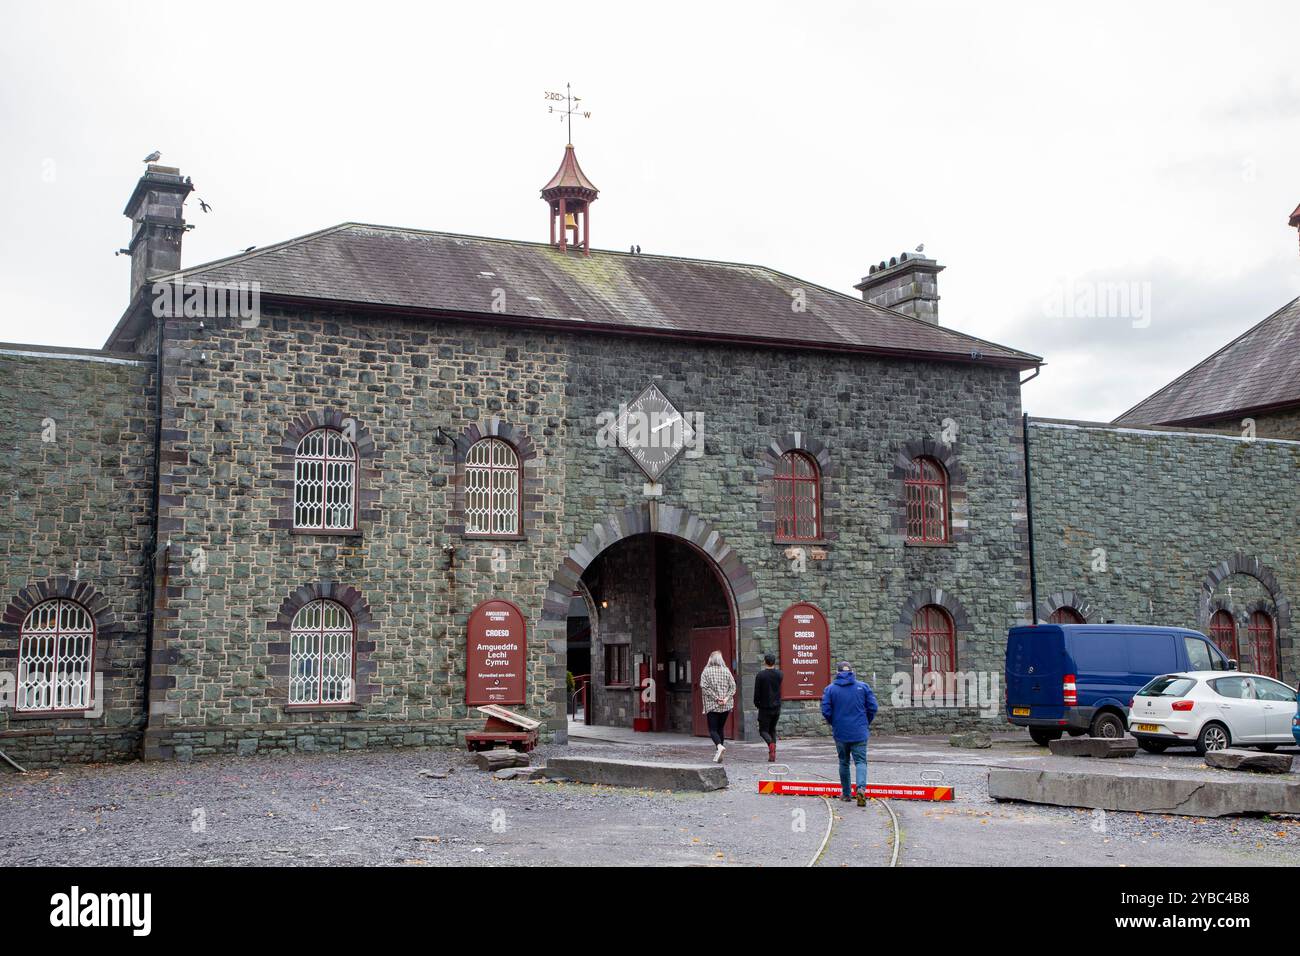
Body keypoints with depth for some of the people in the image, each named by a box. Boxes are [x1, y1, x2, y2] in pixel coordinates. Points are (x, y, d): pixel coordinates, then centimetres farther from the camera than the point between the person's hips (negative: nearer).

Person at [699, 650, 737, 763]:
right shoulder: (726, 671, 5)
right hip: (726, 706, 3)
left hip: (712, 705, -3)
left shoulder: (706, 671, -3)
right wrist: (726, 698, -7)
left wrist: (716, 698, -12)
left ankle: (720, 746, -29)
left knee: (713, 729, -2)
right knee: (721, 728, 14)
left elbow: (705, 687, -12)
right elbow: (733, 686, -1)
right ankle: (719, 754, 14)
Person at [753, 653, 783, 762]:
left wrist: (756, 703, 5)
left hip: (765, 708, -4)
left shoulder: (761, 675, -12)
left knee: (763, 730, 3)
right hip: (777, 707, 4)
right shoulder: (779, 675, 1)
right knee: (772, 729, 16)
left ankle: (771, 744, -26)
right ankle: (772, 754, 8)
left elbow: (757, 692, -10)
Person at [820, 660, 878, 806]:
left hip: (840, 733, 1)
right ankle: (861, 787, -23)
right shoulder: (863, 687, 1)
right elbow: (873, 707, -2)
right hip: (859, 733, 0)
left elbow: (826, 711, -7)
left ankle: (846, 793, 22)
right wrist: (866, 723, 14)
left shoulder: (830, 689, -2)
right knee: (860, 761, 1)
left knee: (844, 762, 15)